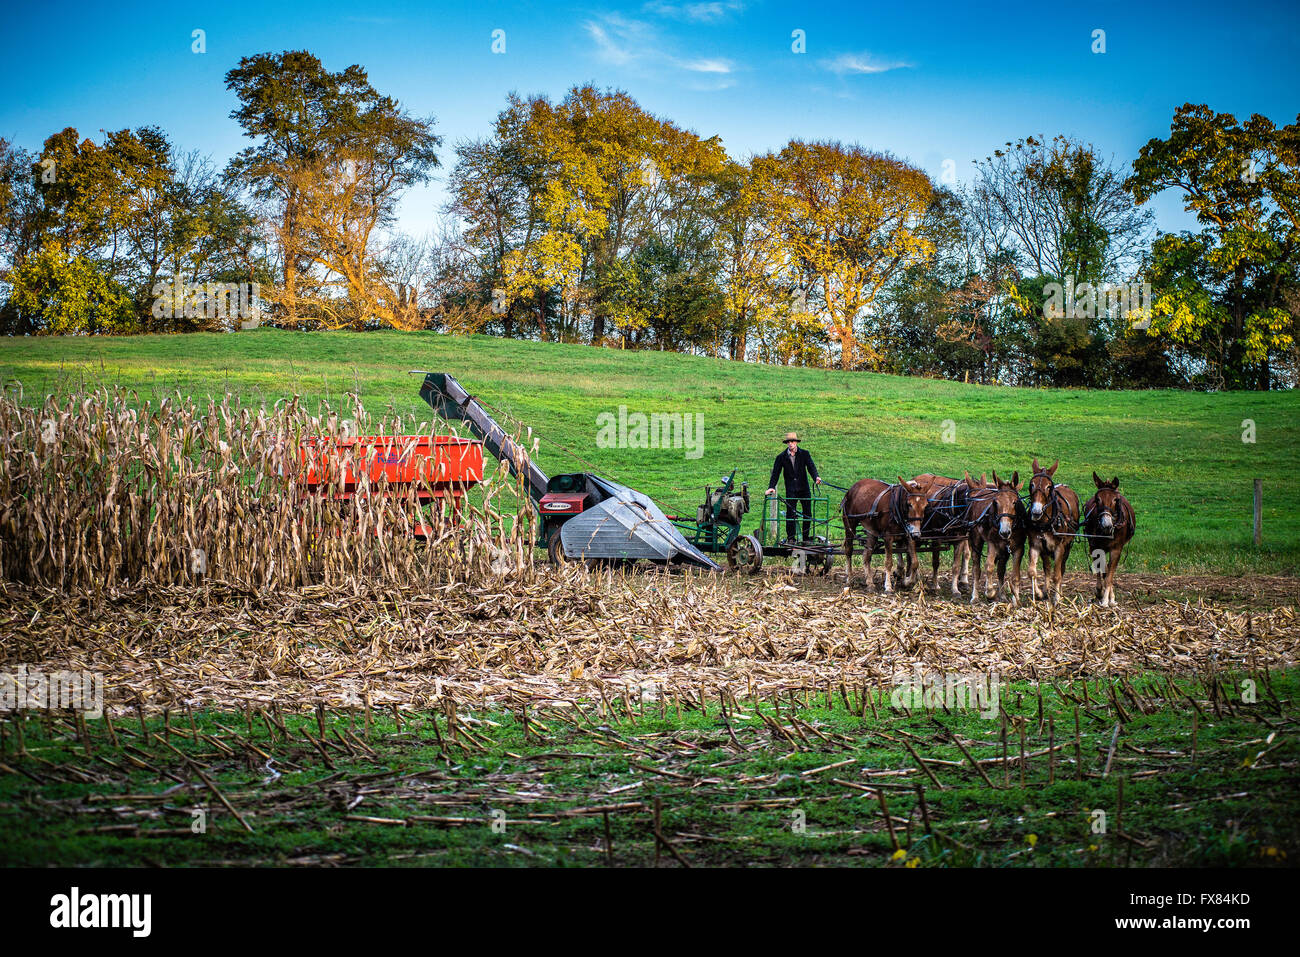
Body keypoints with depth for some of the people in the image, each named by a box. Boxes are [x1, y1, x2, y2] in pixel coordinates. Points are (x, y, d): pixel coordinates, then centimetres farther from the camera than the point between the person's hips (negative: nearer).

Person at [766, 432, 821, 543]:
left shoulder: (804, 454, 3)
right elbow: (775, 473, 2)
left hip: (804, 488, 1)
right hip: (791, 490, -1)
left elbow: (811, 467, -6)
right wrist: (771, 487, -10)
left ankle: (806, 537, 13)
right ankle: (790, 538, 3)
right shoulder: (781, 457, 3)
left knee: (807, 514, 3)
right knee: (790, 513, -4)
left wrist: (816, 477, -25)